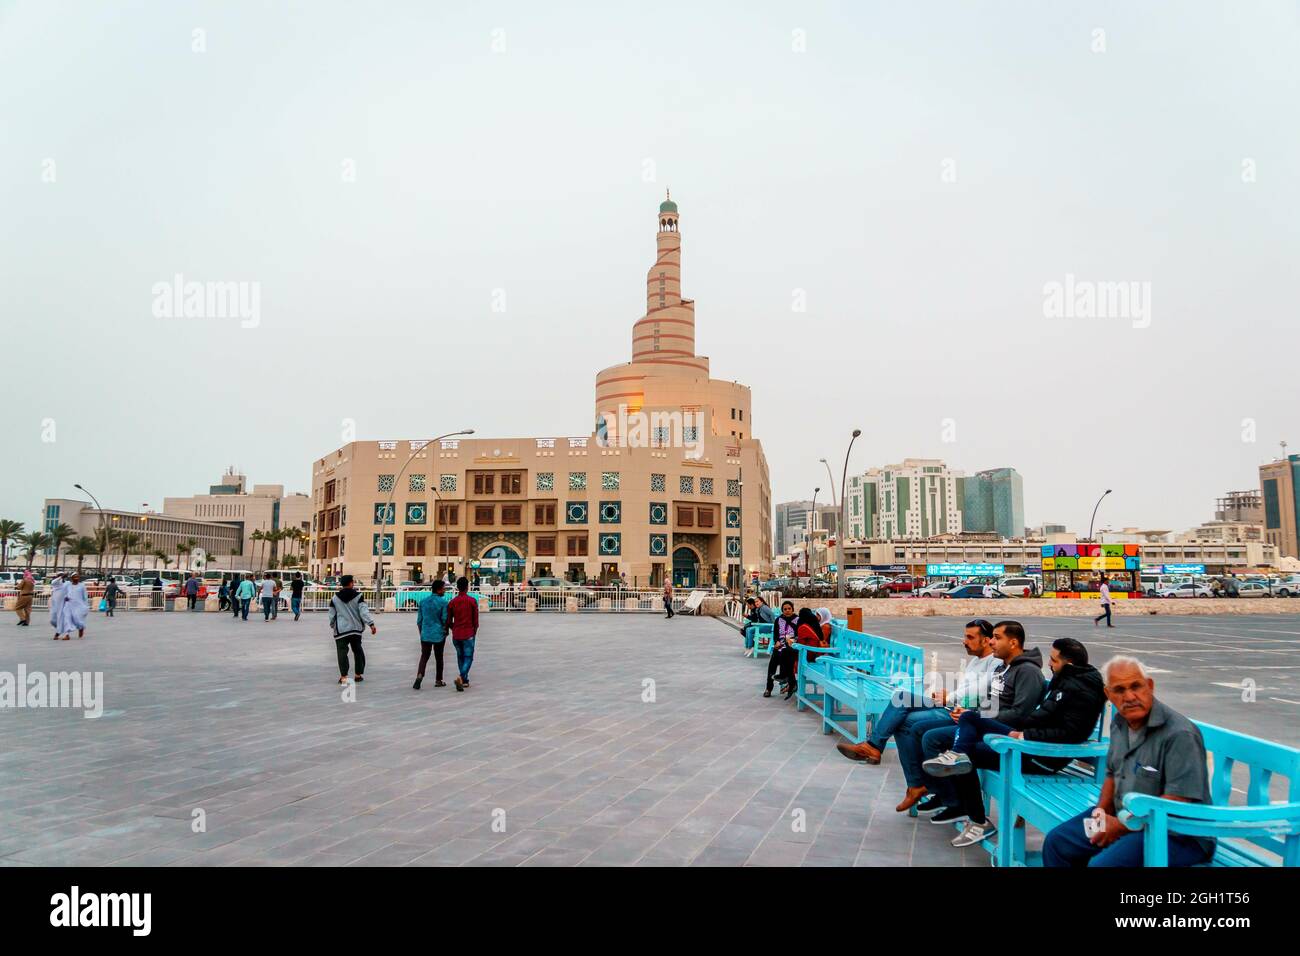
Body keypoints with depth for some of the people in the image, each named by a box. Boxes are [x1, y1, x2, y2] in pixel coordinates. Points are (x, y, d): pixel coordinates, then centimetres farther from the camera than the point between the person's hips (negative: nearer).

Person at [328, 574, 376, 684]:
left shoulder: (335, 598, -1)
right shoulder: (358, 596, -5)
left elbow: (332, 615, 6)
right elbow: (364, 612, -13)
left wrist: (332, 625, 24)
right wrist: (371, 624, -14)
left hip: (341, 629, -1)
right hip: (356, 628, 1)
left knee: (342, 652, -1)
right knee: (358, 650, 15)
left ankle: (343, 676, -8)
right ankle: (358, 674, 19)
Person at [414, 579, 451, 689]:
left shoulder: (423, 601, 3)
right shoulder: (443, 602, -11)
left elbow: (419, 620, 7)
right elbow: (445, 620, -10)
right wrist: (446, 631, 10)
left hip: (425, 634, 3)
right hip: (439, 634, -3)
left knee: (424, 656, 11)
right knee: (438, 657, 10)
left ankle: (419, 675, -12)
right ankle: (438, 680, 19)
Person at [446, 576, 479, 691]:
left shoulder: (452, 602, 1)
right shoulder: (472, 601, -8)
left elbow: (449, 621, 3)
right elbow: (475, 619, -5)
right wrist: (475, 632, 10)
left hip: (456, 635, 4)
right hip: (468, 634, -3)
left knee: (460, 657, 16)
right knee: (468, 658, 1)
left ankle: (465, 681, 21)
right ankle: (461, 677, -21)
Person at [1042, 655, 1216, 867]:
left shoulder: (1180, 734, -21)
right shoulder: (1119, 724, 7)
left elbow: (1176, 802, -24)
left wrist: (1121, 826, -19)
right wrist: (1101, 811, 2)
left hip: (1177, 833, -8)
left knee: (1102, 864, -31)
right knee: (1056, 843, 3)